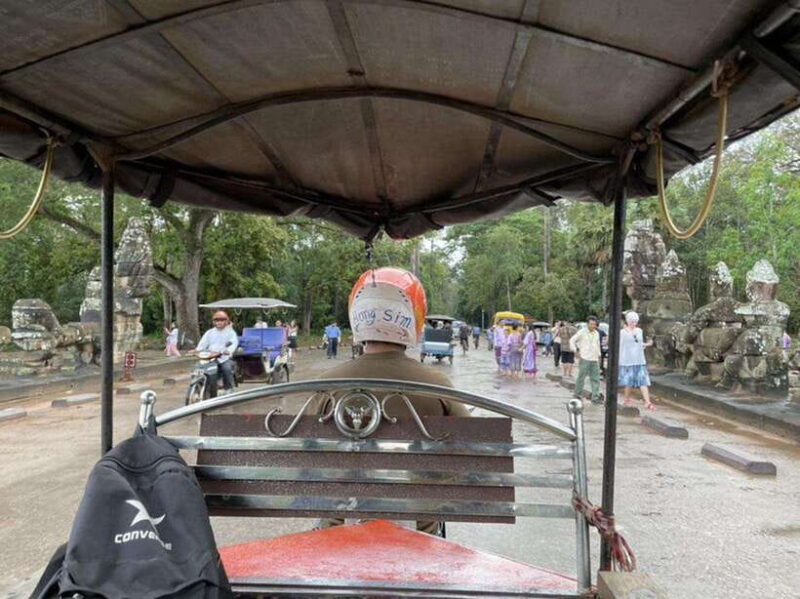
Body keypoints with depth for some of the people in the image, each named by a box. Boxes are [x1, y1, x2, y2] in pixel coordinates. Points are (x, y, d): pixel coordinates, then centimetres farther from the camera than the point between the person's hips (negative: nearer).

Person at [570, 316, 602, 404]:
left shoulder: (596, 333, 15)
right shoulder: (582, 332, -3)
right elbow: (572, 340, -2)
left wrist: (599, 355, 20)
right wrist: (575, 351, -7)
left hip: (595, 360, 6)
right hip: (585, 359, -5)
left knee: (596, 379, 2)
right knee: (581, 378, -1)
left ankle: (595, 398, 5)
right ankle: (577, 395, 11)